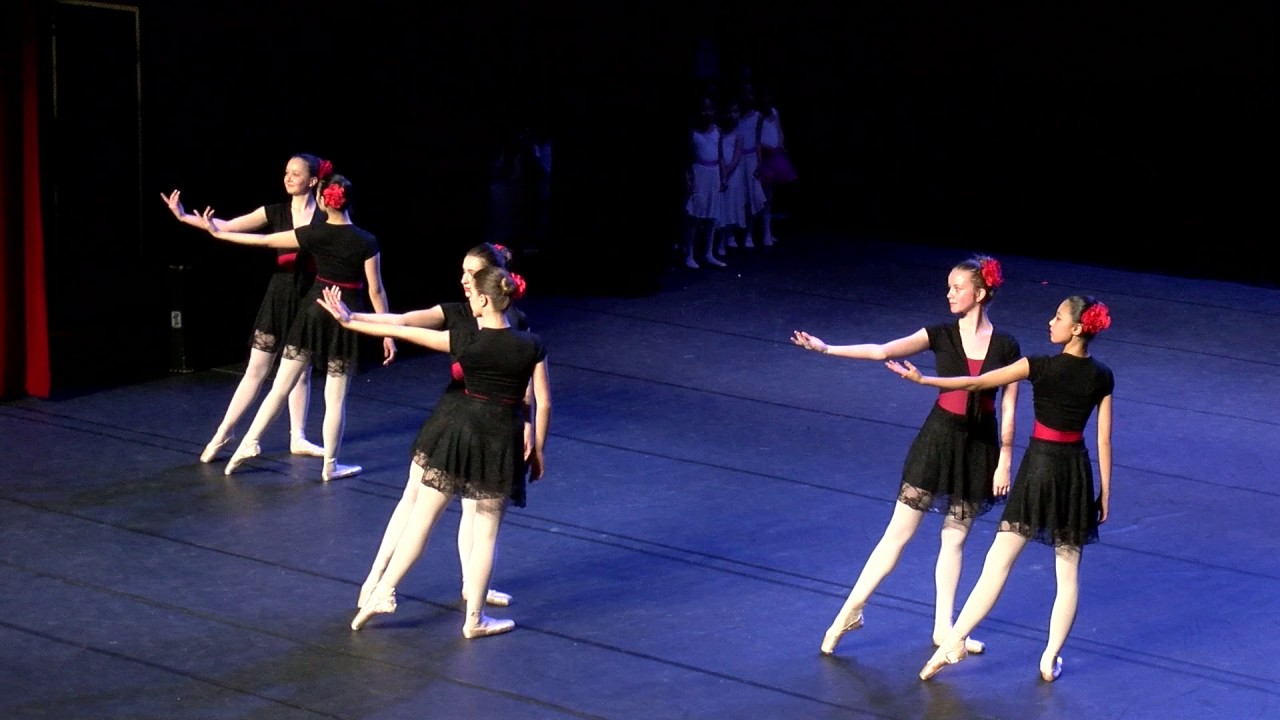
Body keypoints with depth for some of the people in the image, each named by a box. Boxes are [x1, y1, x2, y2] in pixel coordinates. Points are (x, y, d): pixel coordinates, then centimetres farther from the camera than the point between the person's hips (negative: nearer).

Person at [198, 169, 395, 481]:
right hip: (345, 317, -2)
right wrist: (388, 333, -3)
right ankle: (330, 466, 13)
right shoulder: (366, 242, -11)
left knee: (280, 386, 12)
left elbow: (264, 241, -1)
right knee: (336, 397, 6)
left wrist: (218, 232, 9)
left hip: (314, 309, 2)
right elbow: (376, 291, -10)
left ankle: (249, 443, 14)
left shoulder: (315, 234, -7)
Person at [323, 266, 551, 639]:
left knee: (421, 517, 12)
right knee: (485, 534, 10)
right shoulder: (532, 346, -8)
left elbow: (404, 331, -5)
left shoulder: (465, 339, -12)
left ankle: (383, 591, 16)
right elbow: (543, 404, -3)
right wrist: (537, 451, 10)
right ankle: (474, 619, 16)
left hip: (460, 432, -1)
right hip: (502, 441, 1)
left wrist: (349, 321, 5)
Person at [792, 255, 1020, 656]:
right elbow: (882, 351, -15)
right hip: (939, 438, 0)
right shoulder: (942, 335, -6)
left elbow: (1008, 409, -2)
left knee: (955, 537, 10)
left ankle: (943, 626, 21)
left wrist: (1004, 462, -4)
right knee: (899, 530, 1)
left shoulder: (1005, 347, -5)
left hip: (979, 446, 0)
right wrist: (826, 349, -24)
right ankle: (851, 611, 8)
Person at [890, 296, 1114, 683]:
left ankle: (953, 642, 1)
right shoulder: (1102, 377, -1)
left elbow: (975, 383, -10)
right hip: (1076, 472, 3)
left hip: (1039, 466, -3)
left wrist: (922, 379, -4)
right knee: (1068, 570, 10)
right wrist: (1104, 493, 10)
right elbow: (1104, 440, 2)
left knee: (998, 561, 0)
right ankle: (1051, 658, 14)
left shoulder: (1041, 367, -12)